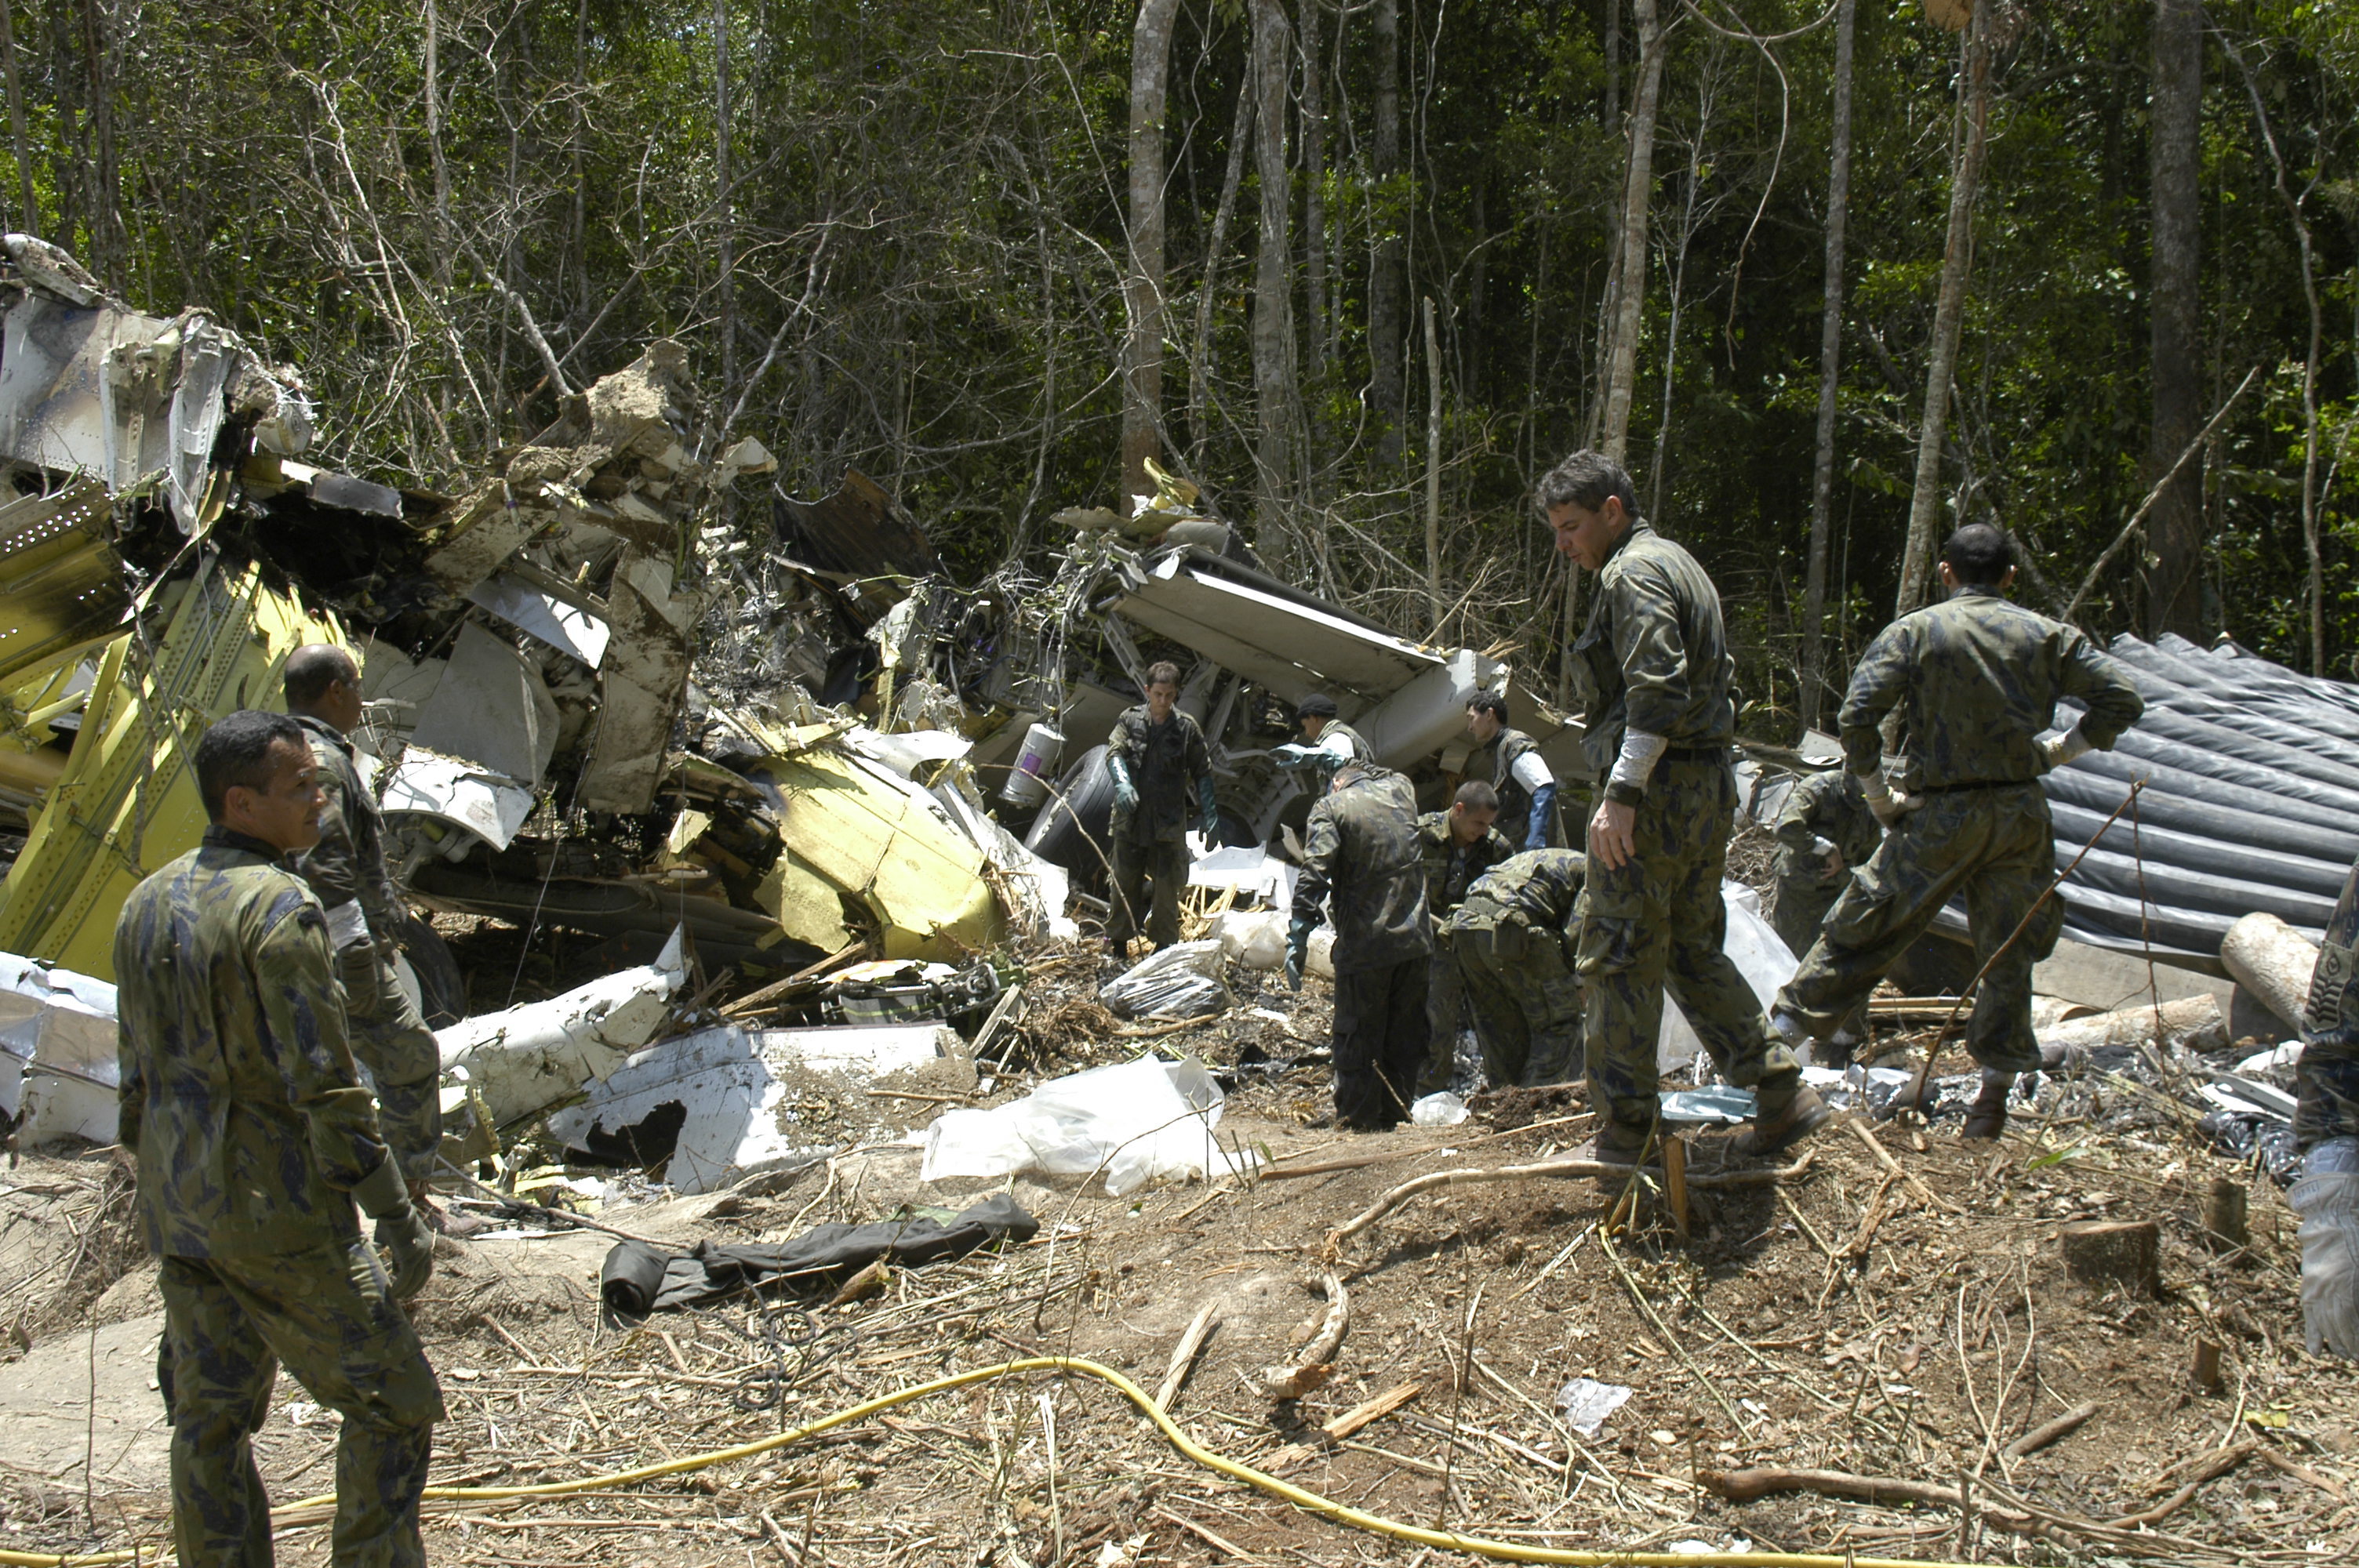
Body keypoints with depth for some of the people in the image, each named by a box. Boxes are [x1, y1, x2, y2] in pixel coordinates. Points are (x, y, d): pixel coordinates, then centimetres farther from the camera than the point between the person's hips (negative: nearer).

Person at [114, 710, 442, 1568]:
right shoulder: (281, 908, -18)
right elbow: (324, 1086, -20)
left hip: (179, 1213, 8)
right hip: (279, 1210, -8)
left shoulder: (146, 904, 8)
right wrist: (396, 1214, -16)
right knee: (392, 1404, 4)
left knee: (210, 1422, 13)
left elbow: (139, 1076, 15)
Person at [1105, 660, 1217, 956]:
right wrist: (1123, 784, -26)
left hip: (1169, 822, -1)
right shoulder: (1130, 720, 3)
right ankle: (1119, 945, 21)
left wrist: (1209, 813, 2)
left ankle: (1164, 946, 12)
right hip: (1130, 819, 1)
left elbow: (1202, 772, 6)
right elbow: (1114, 752, -7)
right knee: (1124, 884, 9)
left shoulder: (1186, 728, 1)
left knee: (1168, 885, 1)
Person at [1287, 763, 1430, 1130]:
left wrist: (1298, 937, -20)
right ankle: (1396, 1110, 22)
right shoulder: (1401, 789, 9)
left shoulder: (1330, 808, -6)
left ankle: (1360, 1117, 10)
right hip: (1415, 936, 5)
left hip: (1365, 942, -5)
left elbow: (1314, 873, -18)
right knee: (1406, 1030, 16)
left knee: (1357, 1033, 7)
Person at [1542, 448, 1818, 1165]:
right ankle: (1781, 1091, 14)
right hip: (1709, 783, 10)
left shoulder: (1633, 574, -12)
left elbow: (1657, 690, -23)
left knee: (1617, 958, -3)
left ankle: (1625, 1132, 0)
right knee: (1693, 950, 17)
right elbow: (1716, 673, 21)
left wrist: (1622, 793, -25)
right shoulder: (1681, 566, 19)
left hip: (1655, 785, -10)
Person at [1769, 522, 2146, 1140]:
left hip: (1941, 813, -2)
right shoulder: (2045, 635, 5)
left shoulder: (1915, 631, -3)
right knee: (2008, 955, 11)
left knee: (1861, 932, 4)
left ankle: (1781, 1036, 6)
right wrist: (2063, 749, 11)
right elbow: (2123, 698, 2)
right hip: (2021, 812, 2)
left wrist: (1878, 794, -3)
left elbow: (1857, 714, -13)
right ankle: (1994, 1097, 13)